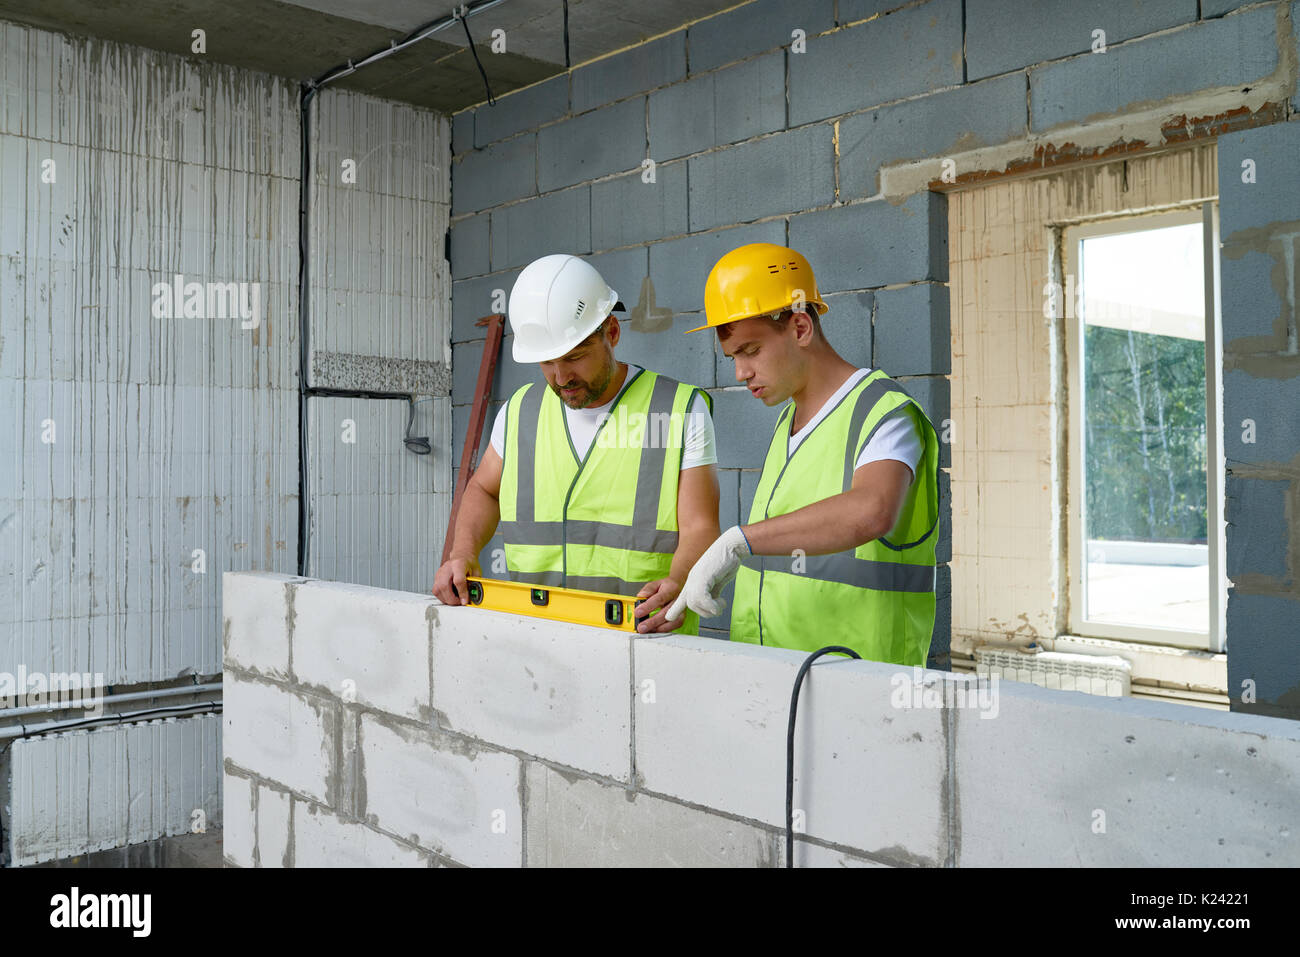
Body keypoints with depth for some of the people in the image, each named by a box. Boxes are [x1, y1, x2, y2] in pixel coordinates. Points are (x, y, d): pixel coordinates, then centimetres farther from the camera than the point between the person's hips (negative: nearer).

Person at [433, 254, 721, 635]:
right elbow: (484, 489, 27)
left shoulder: (683, 410, -2)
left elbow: (700, 528, -7)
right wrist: (464, 551, 7)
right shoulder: (519, 411, 11)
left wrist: (677, 584, -29)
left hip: (646, 647, -6)